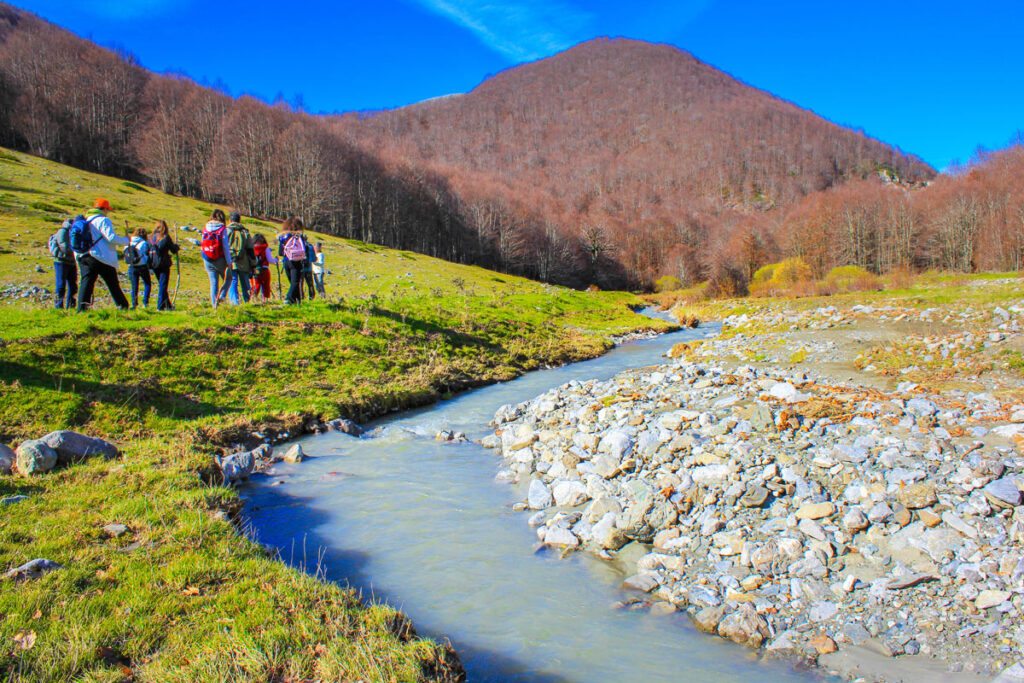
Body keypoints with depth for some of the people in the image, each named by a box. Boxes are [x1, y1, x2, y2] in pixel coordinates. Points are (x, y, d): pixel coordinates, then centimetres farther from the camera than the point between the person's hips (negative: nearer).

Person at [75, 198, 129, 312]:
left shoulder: (84, 220, 16)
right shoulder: (103, 220, -7)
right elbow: (111, 237, -17)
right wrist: (126, 240, -2)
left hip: (83, 256, 6)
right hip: (101, 257, -6)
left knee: (86, 281, 1)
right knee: (113, 284, 4)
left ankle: (82, 308, -11)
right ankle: (123, 306, 11)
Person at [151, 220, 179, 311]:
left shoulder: (152, 237, 4)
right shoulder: (166, 237, -9)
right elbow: (174, 250, -6)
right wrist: (176, 246, 17)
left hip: (154, 265, 5)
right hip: (164, 265, -5)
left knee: (161, 285, 16)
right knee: (163, 285, -1)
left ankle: (168, 305, 22)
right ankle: (160, 306, -5)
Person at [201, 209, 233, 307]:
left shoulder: (205, 229, 5)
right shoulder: (223, 229, -8)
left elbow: (202, 246, 9)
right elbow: (225, 247, -10)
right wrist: (229, 262, -7)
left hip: (208, 261, 4)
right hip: (220, 260, -4)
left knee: (213, 282, 8)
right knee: (228, 279, 14)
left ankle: (214, 305, 5)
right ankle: (221, 295, -10)